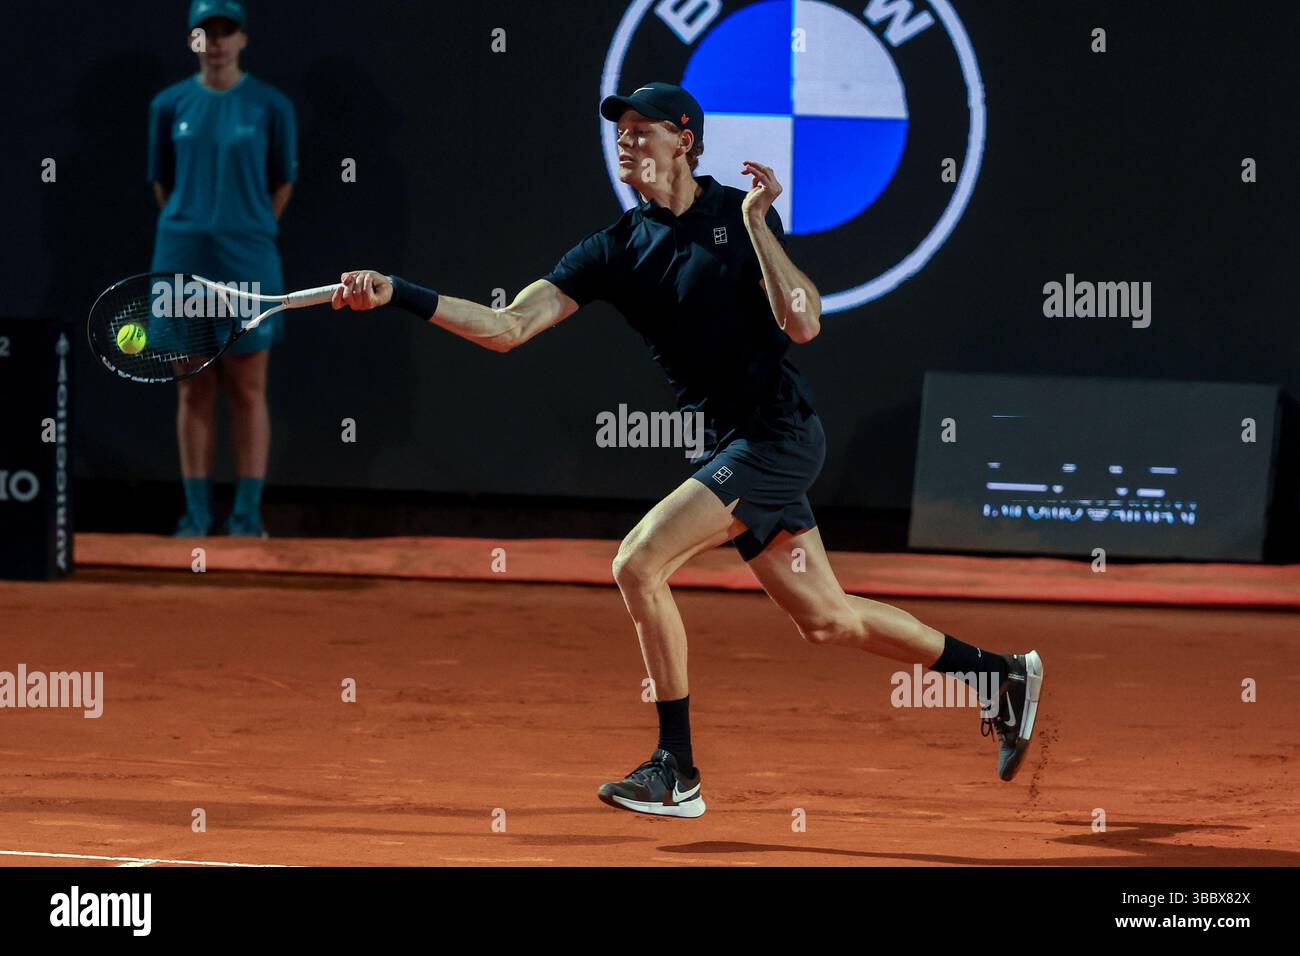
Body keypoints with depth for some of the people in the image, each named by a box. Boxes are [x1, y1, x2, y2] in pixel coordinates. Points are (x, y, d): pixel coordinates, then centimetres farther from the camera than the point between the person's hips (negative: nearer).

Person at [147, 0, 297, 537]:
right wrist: (186, 232, 11)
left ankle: (248, 512, 1)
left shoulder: (271, 106, 1)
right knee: (194, 389, 4)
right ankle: (196, 512, 7)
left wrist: (249, 234, 6)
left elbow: (282, 184, 7)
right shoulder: (170, 105, 7)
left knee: (248, 389, -2)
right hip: (184, 260, 2)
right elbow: (162, 181, 14)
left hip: (247, 261, -2)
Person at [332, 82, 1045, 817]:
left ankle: (678, 772, -9)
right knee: (823, 618, 13)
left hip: (780, 433, -7)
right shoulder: (616, 250, 6)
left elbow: (804, 325, -16)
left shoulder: (741, 215, -6)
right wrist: (396, 295, -11)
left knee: (639, 564, -17)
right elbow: (507, 329, -1)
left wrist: (756, 224, -19)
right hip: (729, 444, 7)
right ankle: (1002, 674, 30)